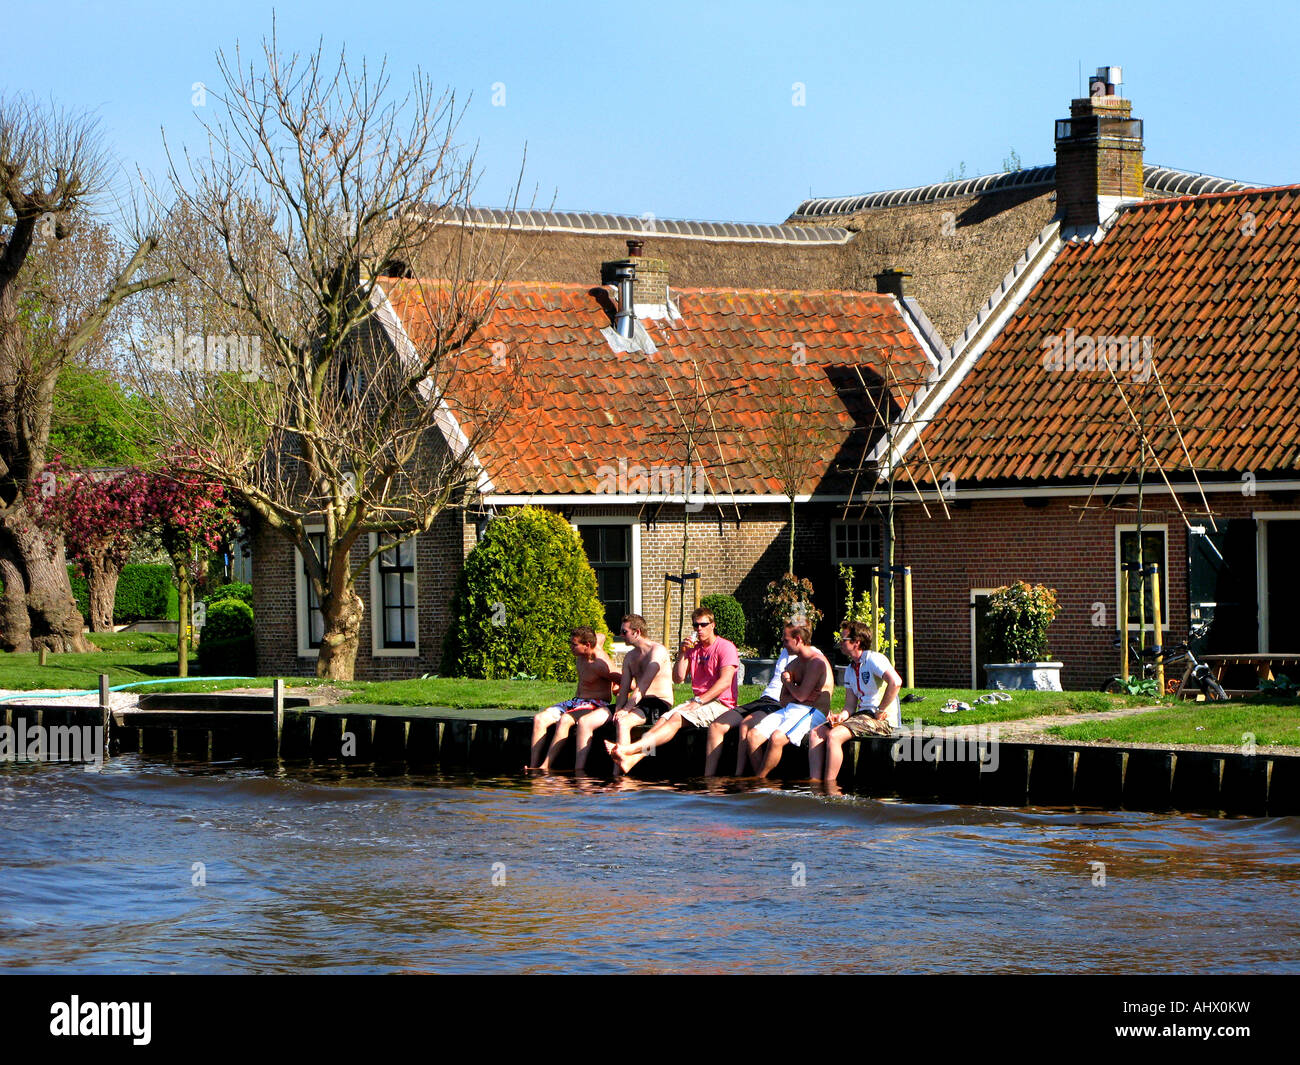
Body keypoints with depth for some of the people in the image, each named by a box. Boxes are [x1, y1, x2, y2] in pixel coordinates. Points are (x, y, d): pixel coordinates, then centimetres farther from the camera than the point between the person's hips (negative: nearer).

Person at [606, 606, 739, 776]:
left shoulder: (726, 647, -3)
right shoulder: (693, 648, 19)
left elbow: (725, 681, -15)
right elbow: (678, 679, 13)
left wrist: (699, 701, -22)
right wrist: (681, 654, -2)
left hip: (721, 703, -7)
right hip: (698, 701, 7)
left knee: (678, 718, -29)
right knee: (664, 719, -20)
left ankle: (631, 749, -47)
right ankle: (630, 759, -41)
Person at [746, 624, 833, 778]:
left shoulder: (817, 662, -8)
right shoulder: (794, 664, 20)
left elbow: (801, 696, -16)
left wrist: (788, 681, 4)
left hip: (811, 712, -8)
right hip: (789, 710, 8)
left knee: (776, 738, -33)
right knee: (753, 735, -13)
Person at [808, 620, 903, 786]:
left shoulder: (873, 659, -8)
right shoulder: (850, 669, 20)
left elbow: (895, 682, -25)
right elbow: (850, 705, 16)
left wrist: (880, 711, -20)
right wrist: (840, 716, -6)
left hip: (883, 721, -9)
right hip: (862, 715, 9)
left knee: (834, 735, -27)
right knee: (816, 733, -5)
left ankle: (830, 785, -23)